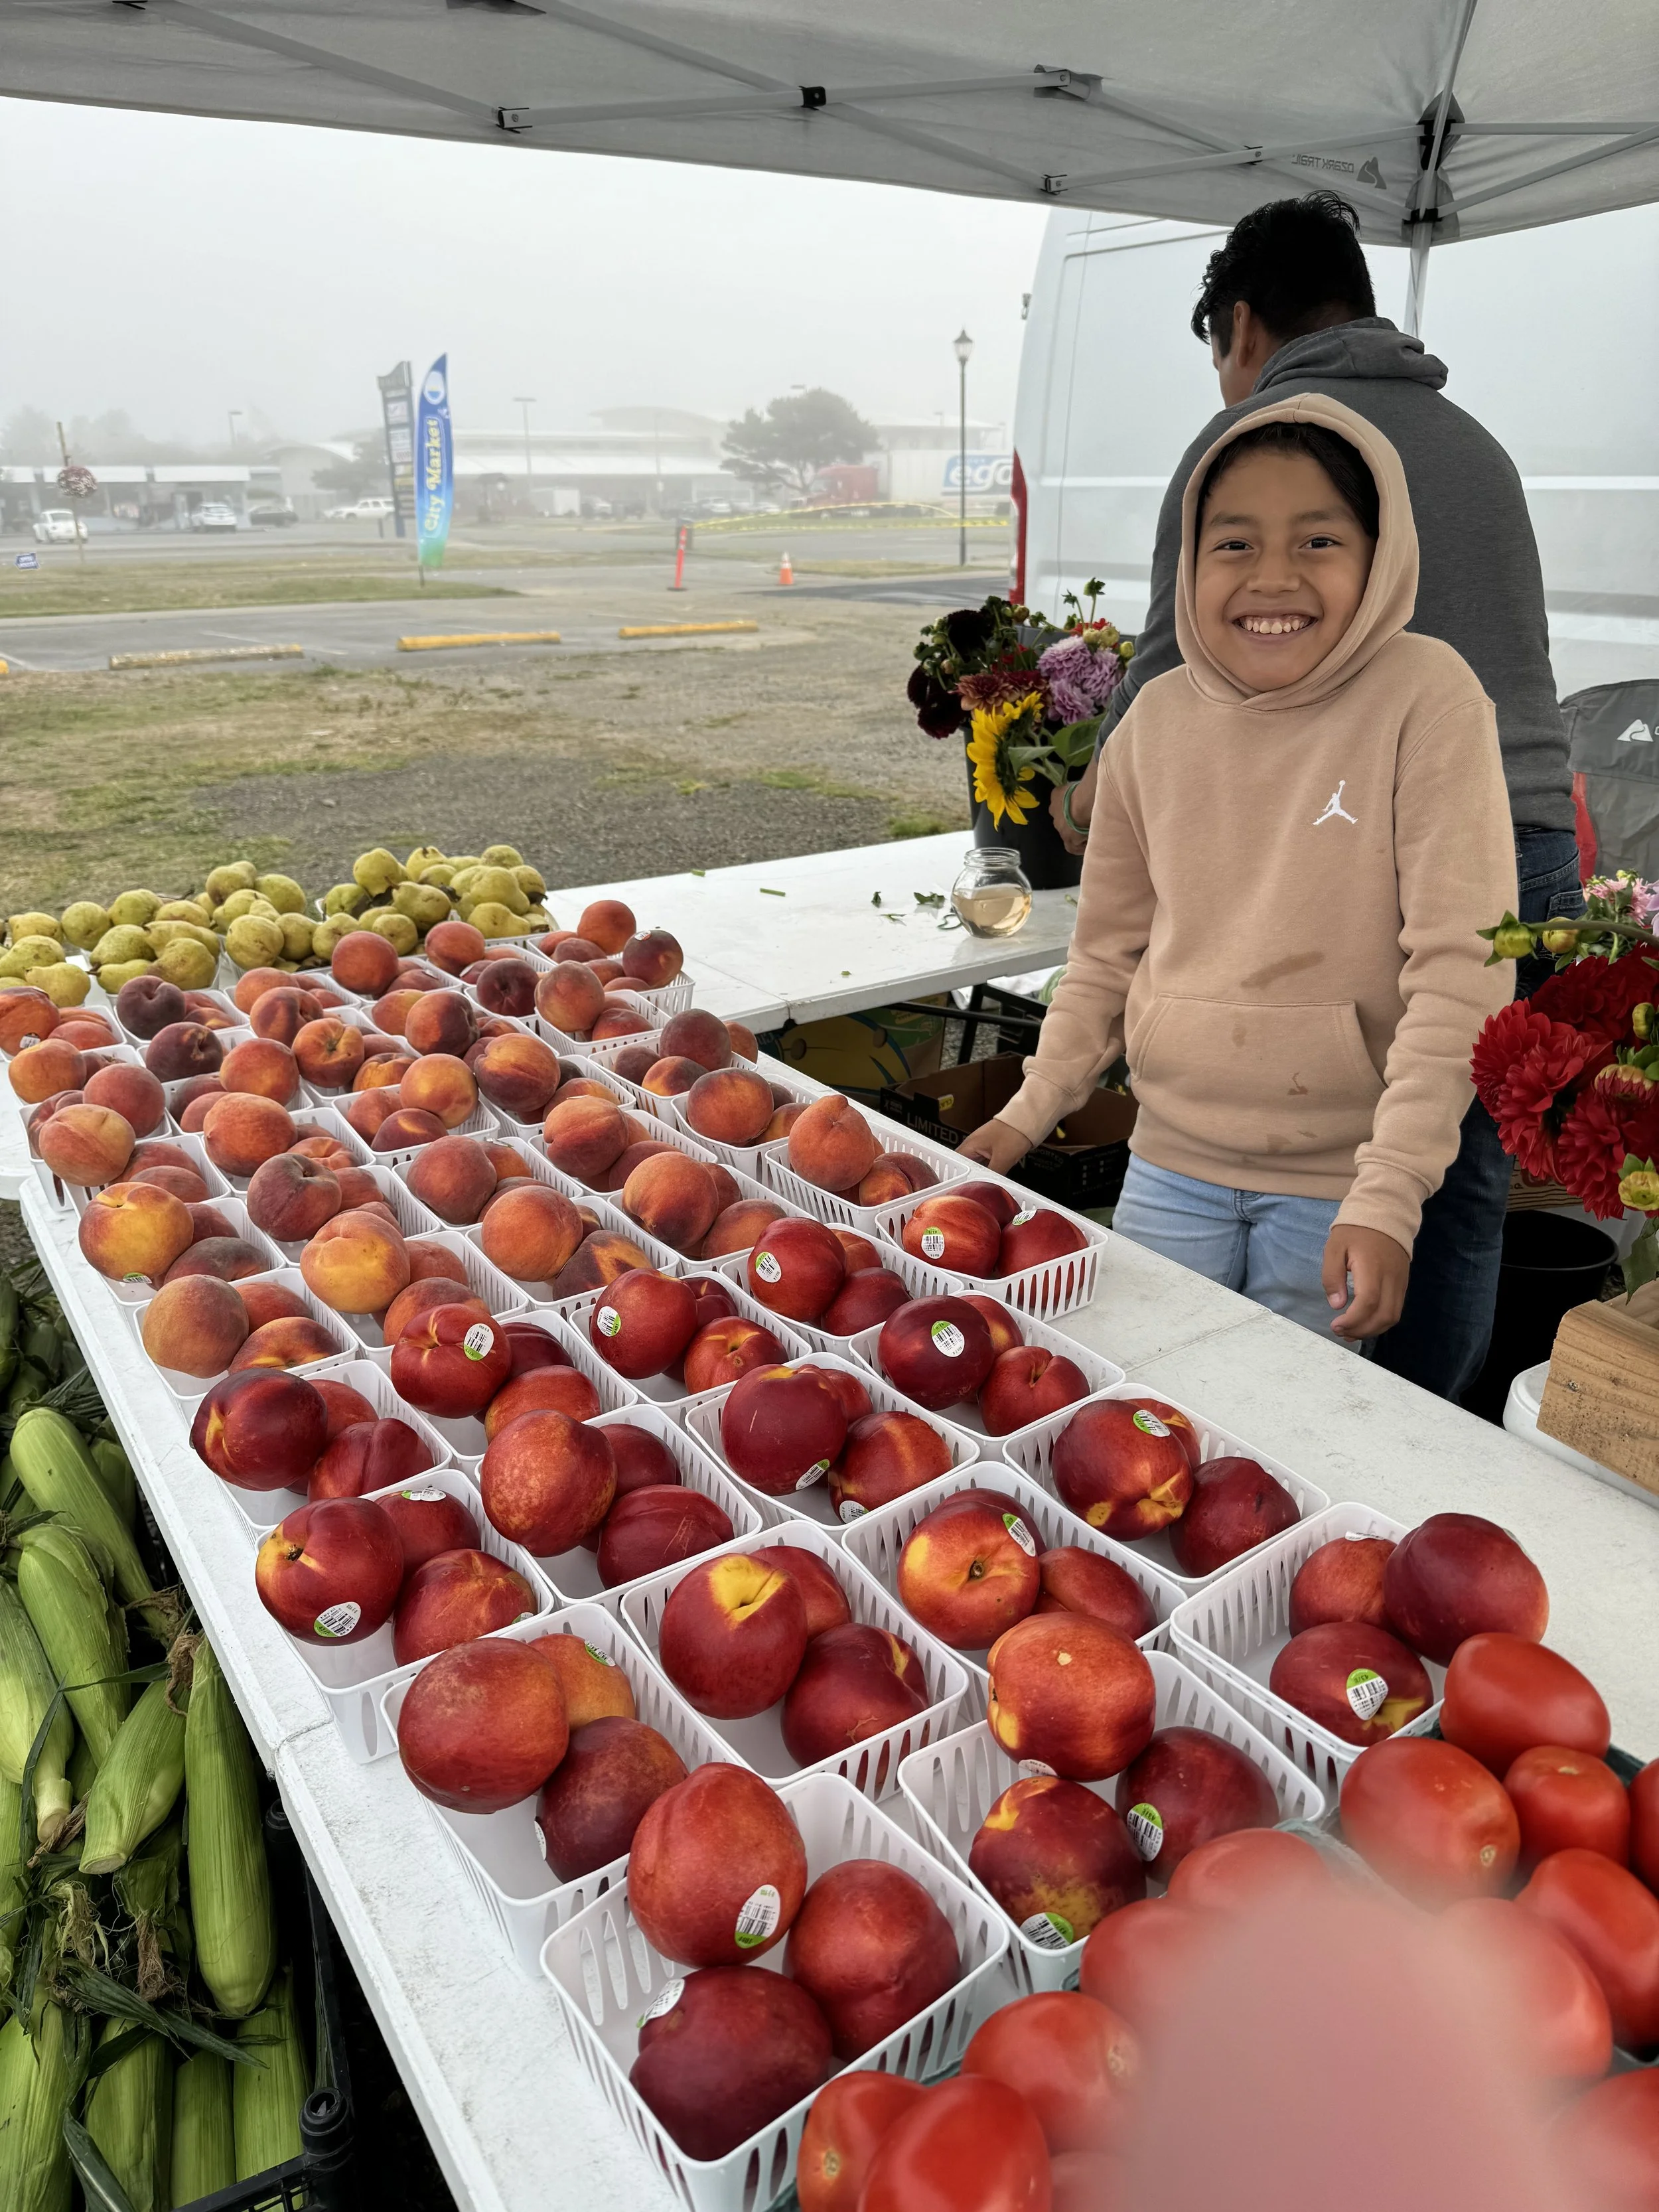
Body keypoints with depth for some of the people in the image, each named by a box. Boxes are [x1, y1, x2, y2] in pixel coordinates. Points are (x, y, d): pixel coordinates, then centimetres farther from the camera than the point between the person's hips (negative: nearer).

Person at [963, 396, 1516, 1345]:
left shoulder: (1425, 699, -12)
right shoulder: (1157, 722, 0)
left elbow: (1459, 971, -16)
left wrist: (1389, 1196, -21)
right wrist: (1029, 1113, 2)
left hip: (1335, 1182, -3)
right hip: (1171, 1164, 4)